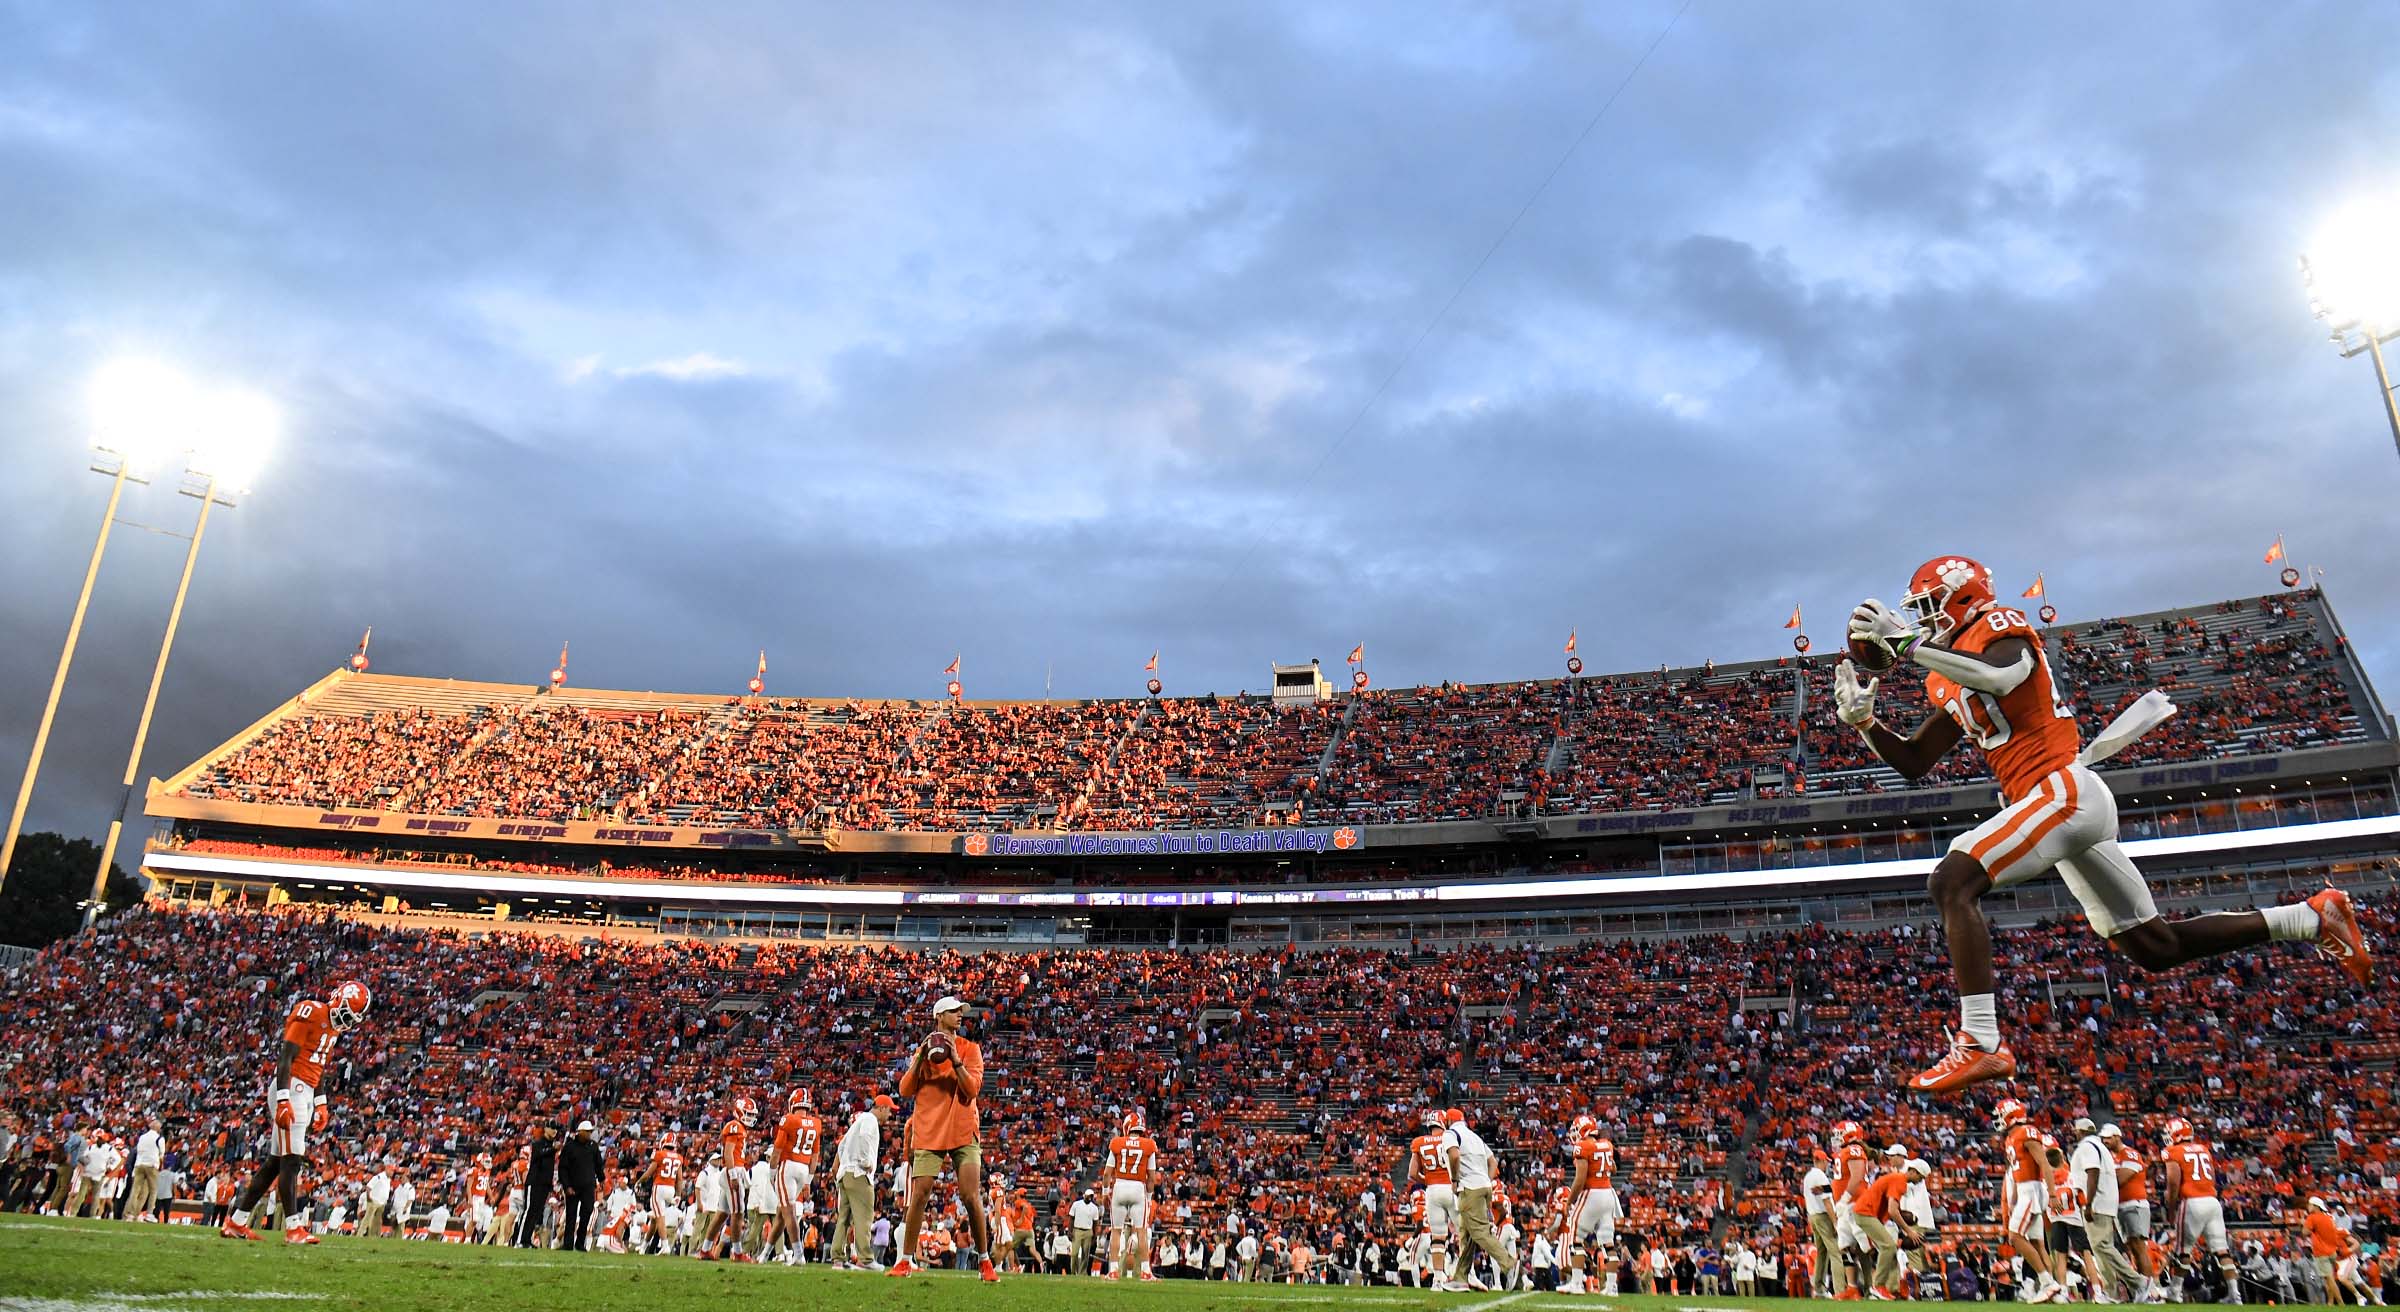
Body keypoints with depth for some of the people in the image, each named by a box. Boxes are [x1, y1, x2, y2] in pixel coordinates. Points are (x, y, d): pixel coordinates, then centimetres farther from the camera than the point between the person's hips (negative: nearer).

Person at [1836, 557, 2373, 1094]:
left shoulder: (1999, 628, -4)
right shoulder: (1949, 685, 20)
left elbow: (1997, 676, -30)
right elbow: (1913, 763, 20)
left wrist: (1910, 644, -27)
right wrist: (1862, 719, 6)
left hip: (2063, 789, -10)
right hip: (2065, 803, 10)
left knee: (1952, 882, -23)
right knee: (2156, 947, 17)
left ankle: (1980, 1044, -29)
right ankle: (2314, 918, 28)